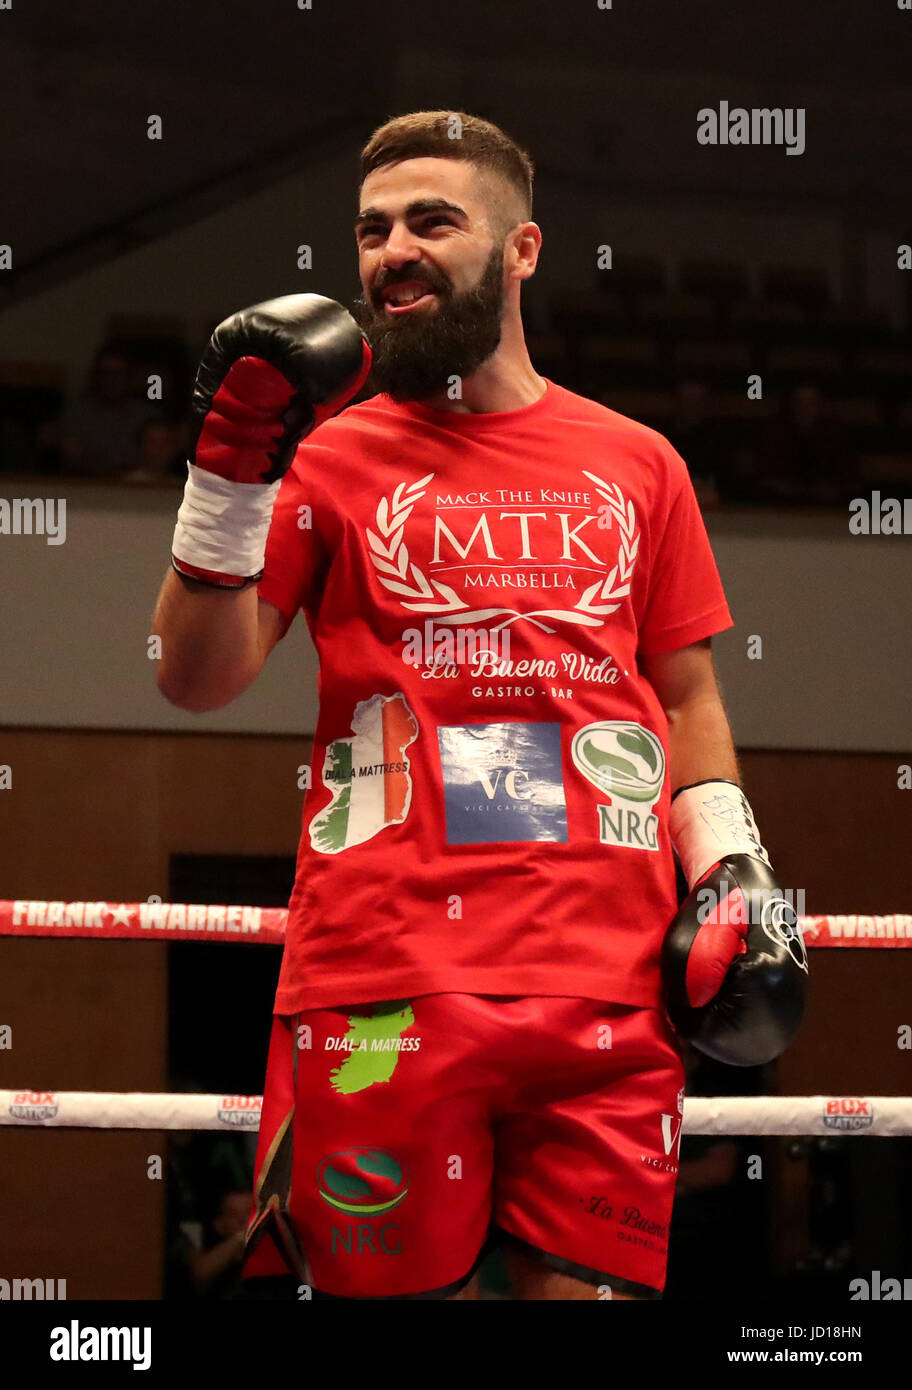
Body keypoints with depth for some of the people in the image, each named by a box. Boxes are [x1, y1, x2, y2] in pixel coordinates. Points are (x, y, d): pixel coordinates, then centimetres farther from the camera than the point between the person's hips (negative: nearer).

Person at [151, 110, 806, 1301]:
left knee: (594, 1287, -2)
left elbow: (688, 697, 22)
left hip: (609, 977, 2)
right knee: (394, 1283, -2)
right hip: (382, 973, -2)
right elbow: (197, 680, 1)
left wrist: (733, 872, 8)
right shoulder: (330, 456, 10)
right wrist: (230, 473, -9)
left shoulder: (637, 466, 16)